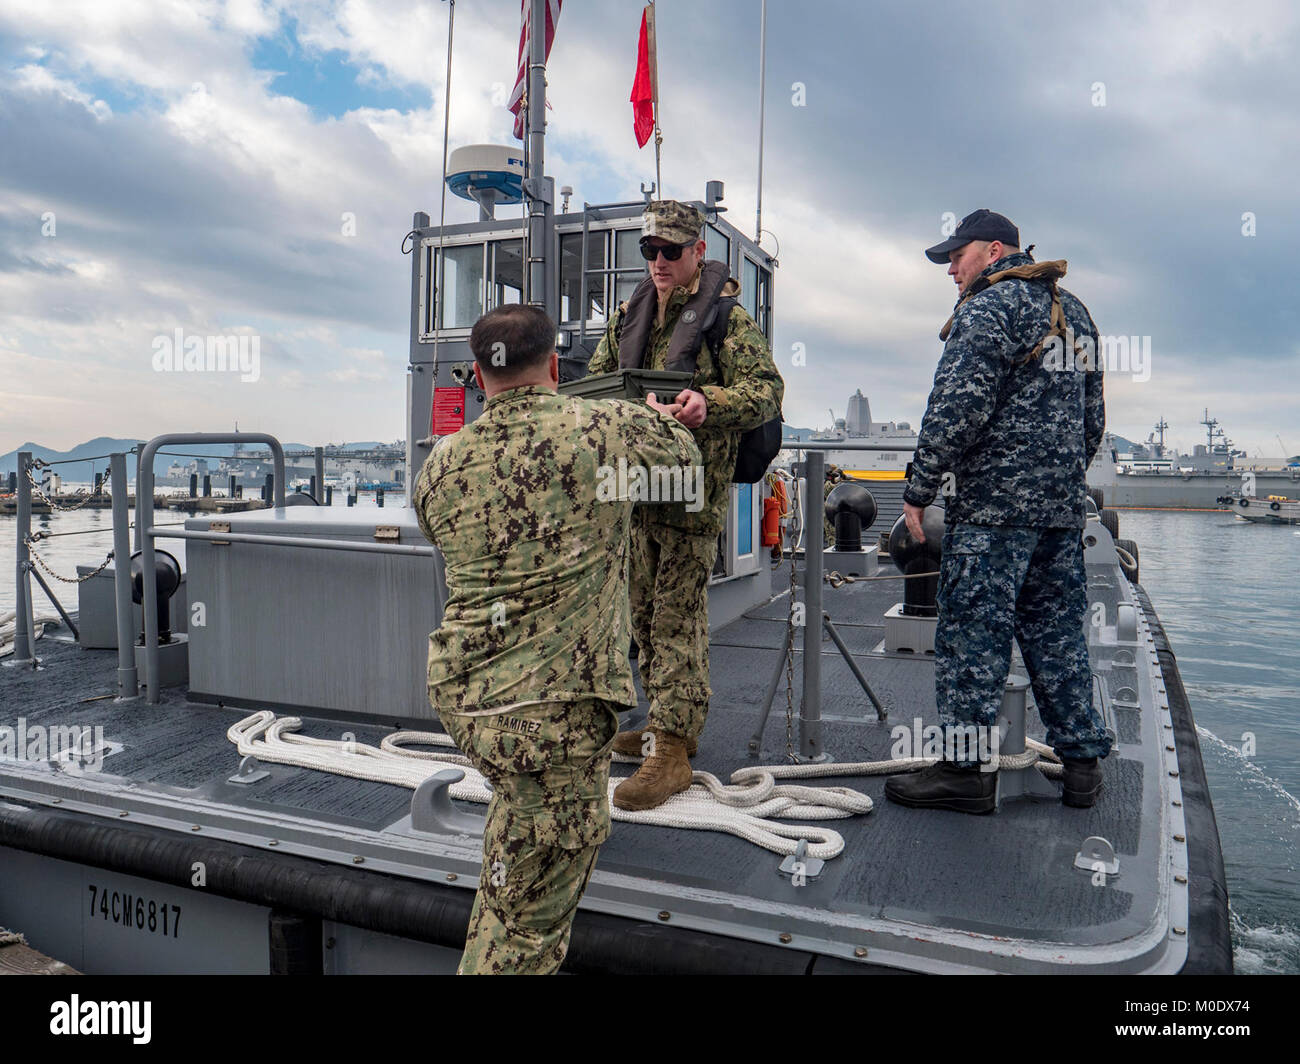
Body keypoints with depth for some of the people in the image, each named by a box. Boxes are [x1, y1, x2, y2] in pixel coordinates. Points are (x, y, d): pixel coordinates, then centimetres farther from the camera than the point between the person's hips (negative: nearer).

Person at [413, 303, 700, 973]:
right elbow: (685, 455, 13)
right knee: (529, 920, 6)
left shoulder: (440, 466, 6)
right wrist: (655, 414, 36)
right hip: (550, 713, -6)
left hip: (458, 696, 6)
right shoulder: (605, 429, -7)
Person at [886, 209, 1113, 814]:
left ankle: (967, 768, 0)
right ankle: (1081, 758, 19)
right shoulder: (1074, 313, 20)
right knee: (1058, 629, 13)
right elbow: (1093, 417, 24)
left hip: (993, 500, -9)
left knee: (973, 629, -5)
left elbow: (957, 409, -16)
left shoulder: (989, 308, -7)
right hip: (1064, 504, 9)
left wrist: (919, 489, -10)